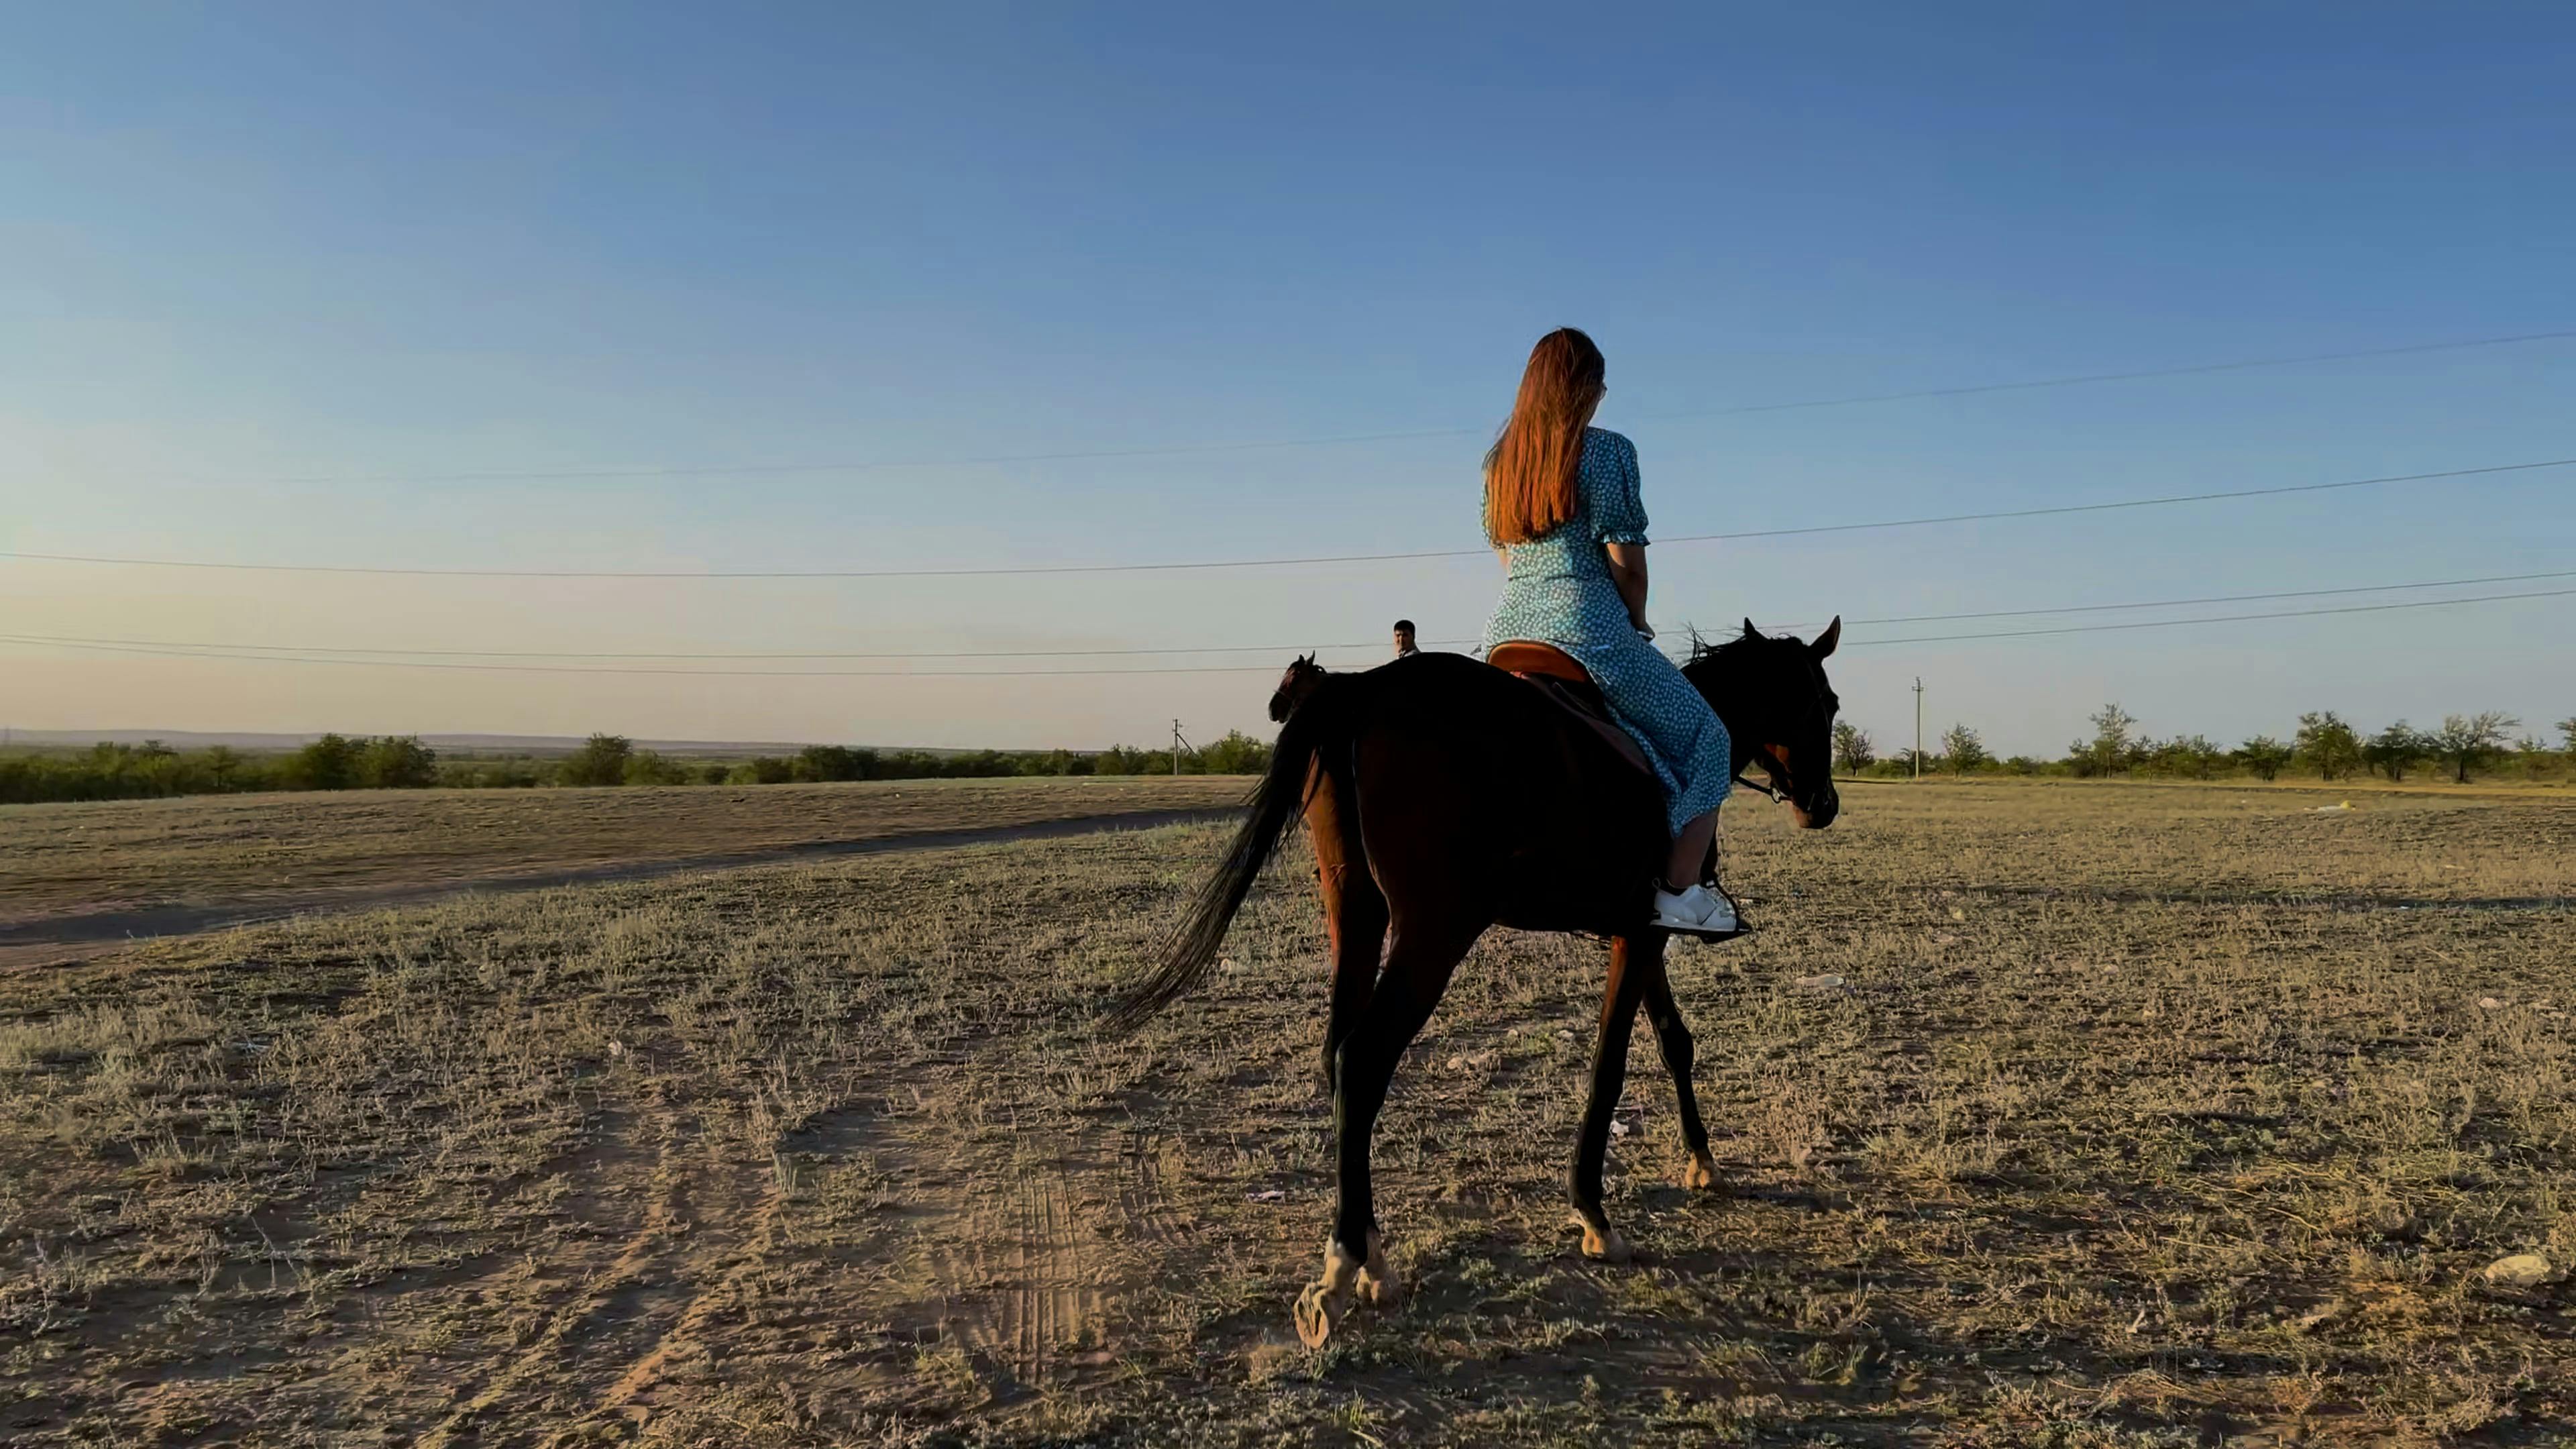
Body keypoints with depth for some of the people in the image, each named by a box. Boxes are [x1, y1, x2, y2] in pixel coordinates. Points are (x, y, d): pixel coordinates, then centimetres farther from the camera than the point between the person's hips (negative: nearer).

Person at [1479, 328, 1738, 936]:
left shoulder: (1500, 459, 13)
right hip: (1587, 630, -7)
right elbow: (1626, 560, -11)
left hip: (1508, 630, 7)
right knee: (1703, 738, 10)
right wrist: (1637, 624, 7)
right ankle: (1680, 892, 2)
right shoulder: (1607, 451, -7)